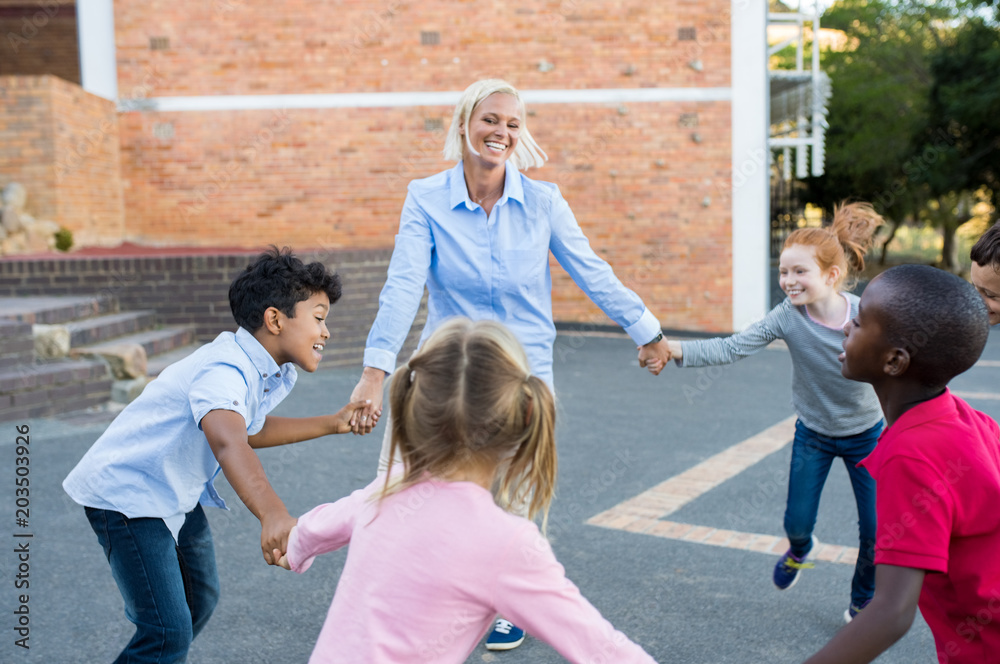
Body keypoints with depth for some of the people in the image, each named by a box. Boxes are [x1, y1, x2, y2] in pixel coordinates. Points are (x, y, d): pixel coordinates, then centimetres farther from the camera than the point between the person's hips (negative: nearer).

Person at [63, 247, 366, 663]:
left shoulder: (269, 372, 0)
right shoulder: (225, 372, -32)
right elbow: (227, 441, -51)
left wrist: (333, 423, 11)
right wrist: (272, 514, -68)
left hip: (174, 494, 10)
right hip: (126, 494, -10)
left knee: (200, 600, 25)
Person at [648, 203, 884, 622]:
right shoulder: (787, 317, -22)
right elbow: (731, 348, -31)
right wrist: (675, 350, -43)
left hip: (865, 435, -1)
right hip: (812, 434, 1)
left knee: (874, 532, 3)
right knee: (797, 522, 8)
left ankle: (862, 599, 33)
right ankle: (800, 551, 47)